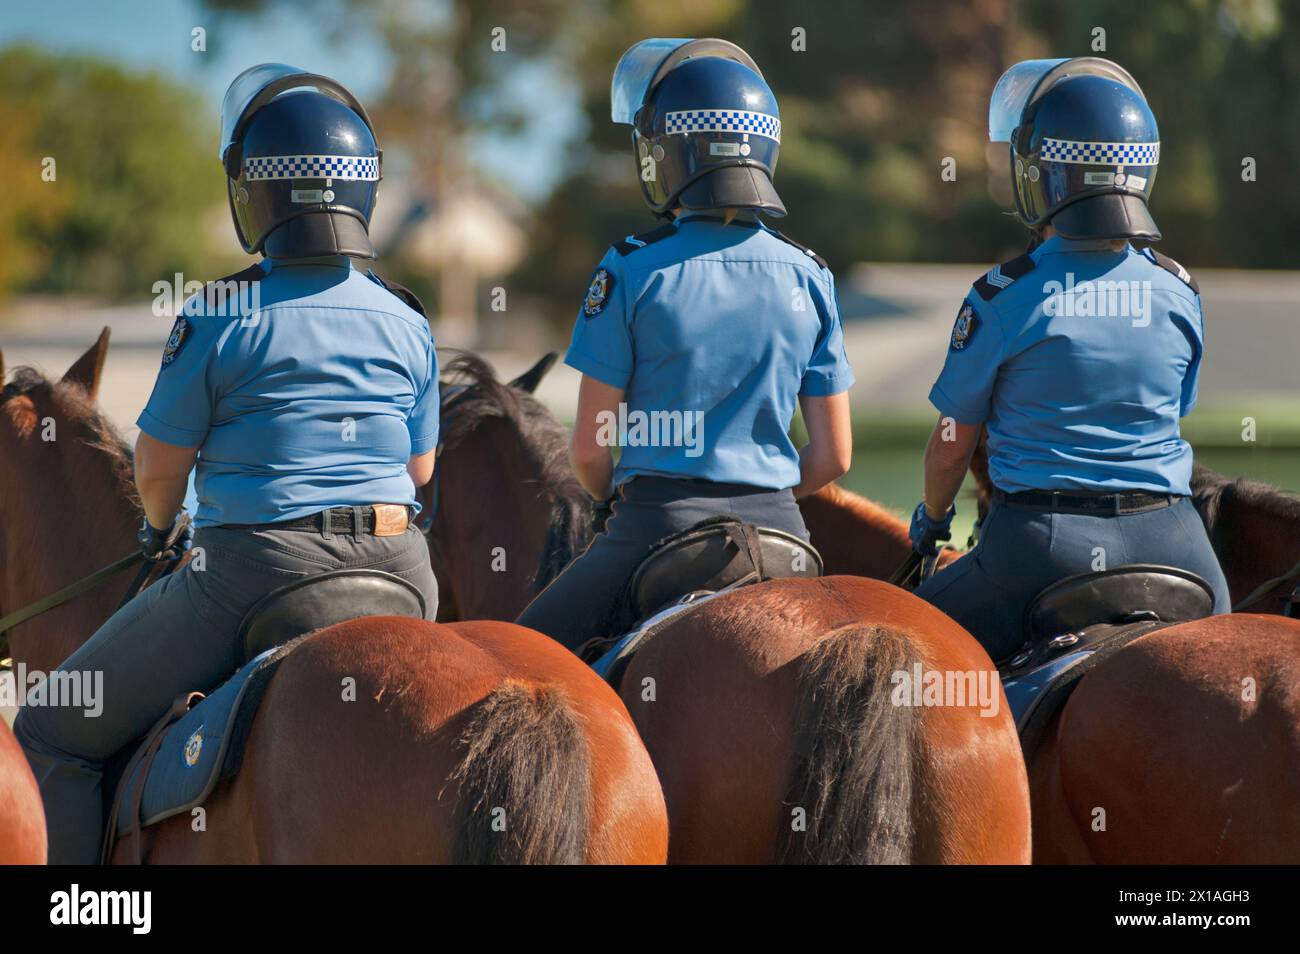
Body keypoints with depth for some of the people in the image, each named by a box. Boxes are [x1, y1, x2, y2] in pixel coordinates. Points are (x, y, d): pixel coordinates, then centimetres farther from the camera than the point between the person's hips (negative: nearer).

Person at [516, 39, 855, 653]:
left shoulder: (631, 273, -7)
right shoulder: (809, 279, 4)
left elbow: (589, 449, -3)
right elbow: (832, 455, 6)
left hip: (657, 524, -4)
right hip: (775, 527, 4)